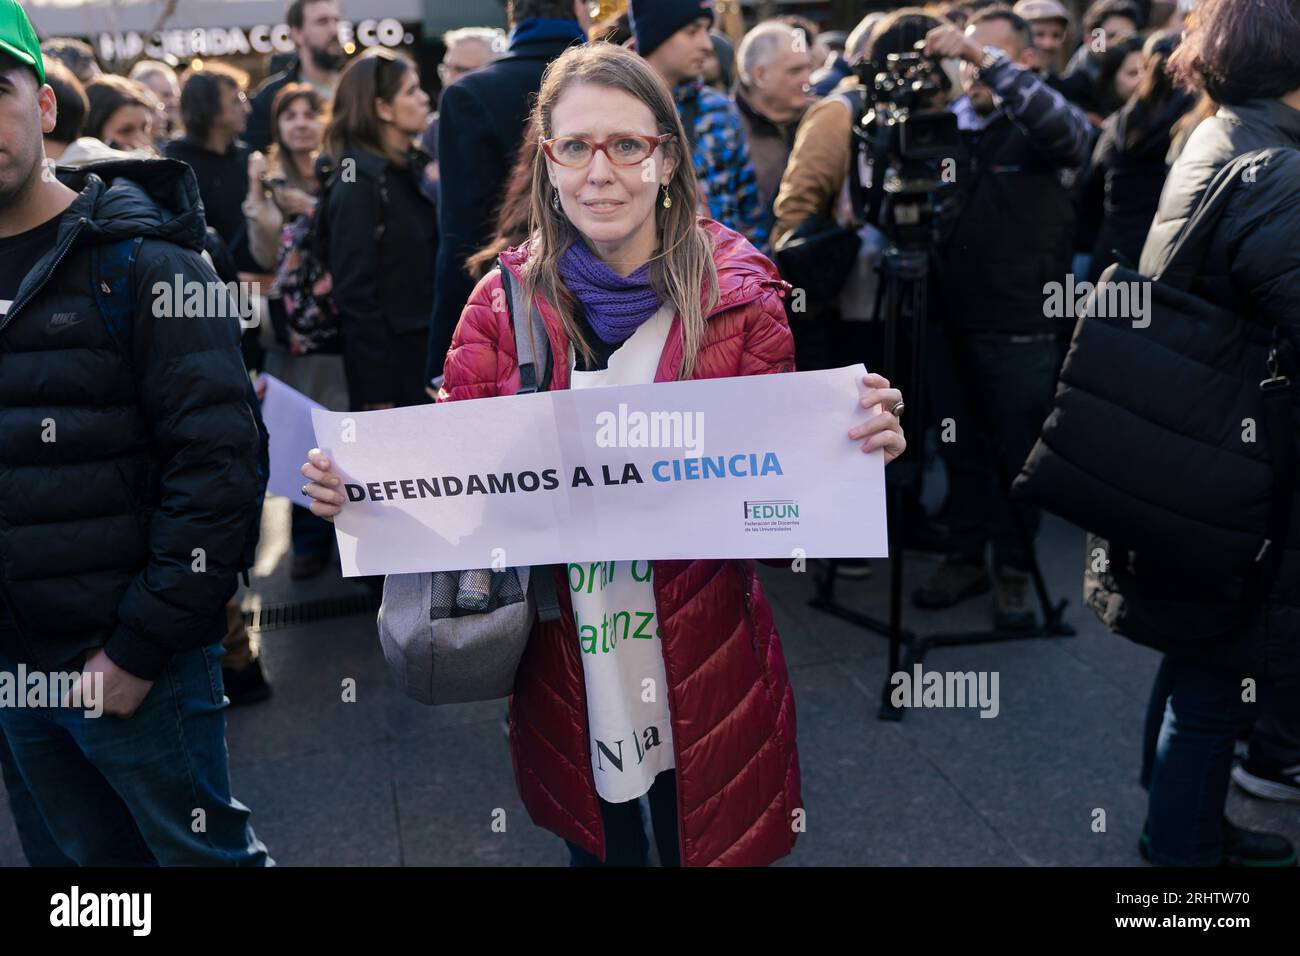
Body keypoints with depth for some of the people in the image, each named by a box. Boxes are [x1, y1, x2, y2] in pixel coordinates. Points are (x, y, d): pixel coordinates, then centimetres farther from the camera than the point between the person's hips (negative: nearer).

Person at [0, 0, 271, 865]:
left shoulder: (139, 263, -11)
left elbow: (221, 462, -17)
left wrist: (141, 646, -16)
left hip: (136, 660, -5)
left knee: (204, 850, 9)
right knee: (93, 853, 20)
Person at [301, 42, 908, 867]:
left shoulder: (737, 294, -6)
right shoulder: (507, 300, -2)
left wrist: (857, 444, -23)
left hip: (705, 672, -1)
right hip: (565, 668, 2)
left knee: (713, 845, 16)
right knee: (598, 847, 21)